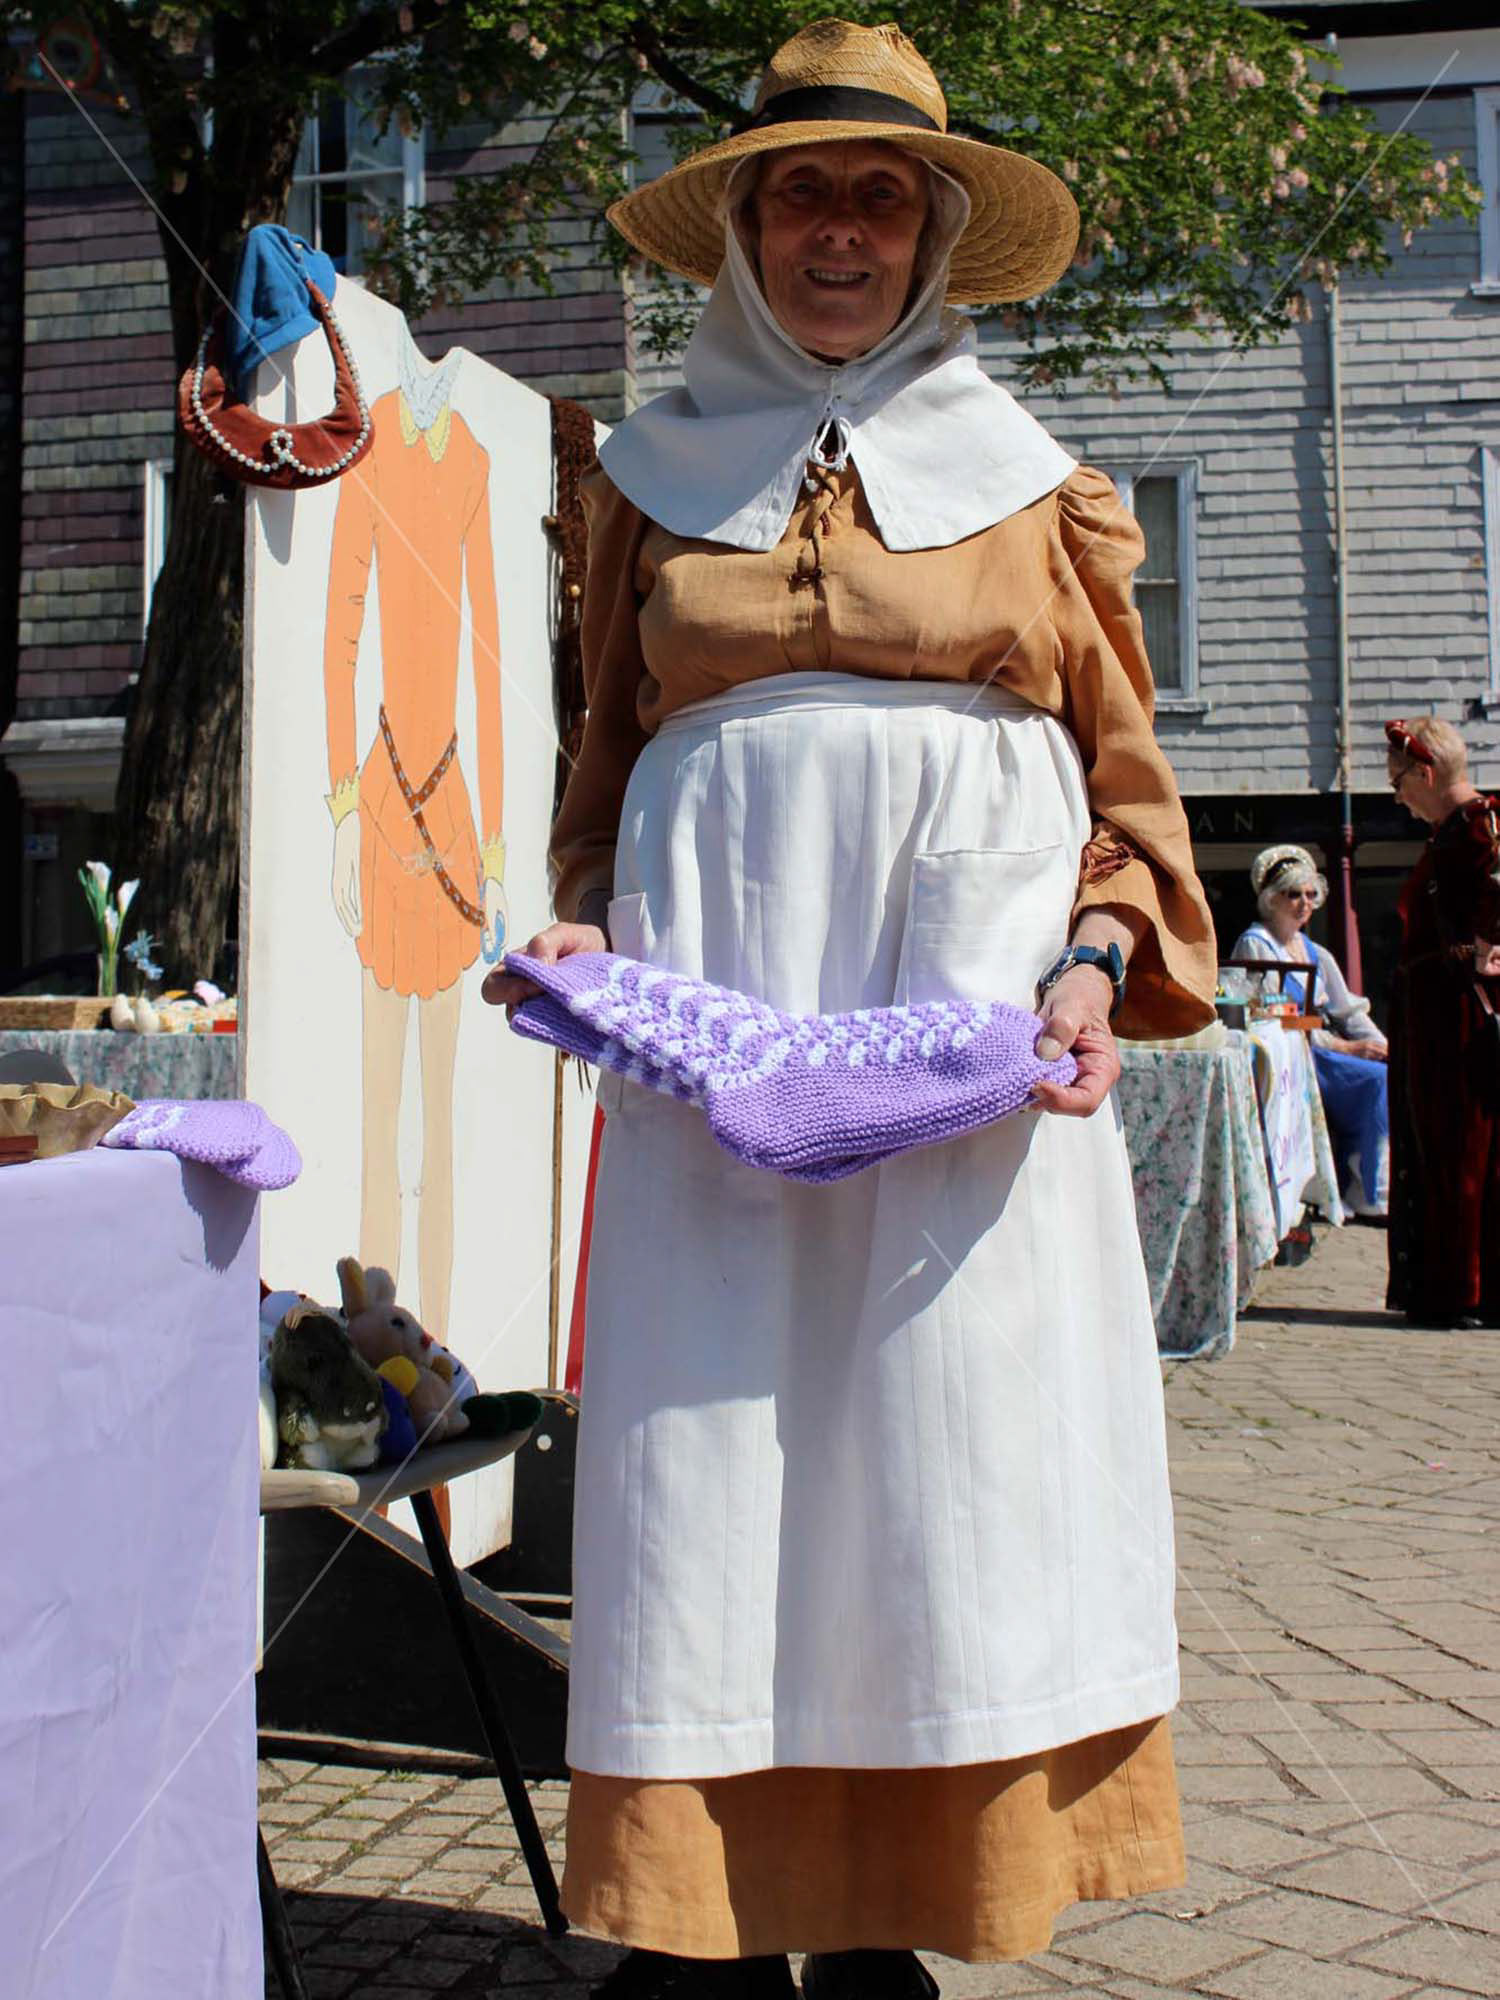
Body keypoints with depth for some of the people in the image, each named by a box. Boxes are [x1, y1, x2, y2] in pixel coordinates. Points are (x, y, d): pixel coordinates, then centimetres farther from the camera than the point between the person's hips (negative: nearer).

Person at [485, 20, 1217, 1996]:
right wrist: (583, 935, 2)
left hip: (975, 1035, 0)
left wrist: (1096, 964, -4)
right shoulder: (659, 478, 16)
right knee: (709, 1470, -1)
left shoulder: (1030, 484, 14)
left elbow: (1127, 787, 13)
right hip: (714, 1026, 1)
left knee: (947, 1476, -1)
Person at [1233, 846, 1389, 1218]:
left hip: (1322, 1050, 7)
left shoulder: (1317, 954, 22)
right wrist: (1347, 1048, -16)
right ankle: (1368, 1195, -17)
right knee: (1378, 1080, -25)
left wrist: (1382, 1046, -5)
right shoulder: (1254, 945, -3)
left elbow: (1350, 1012, 17)